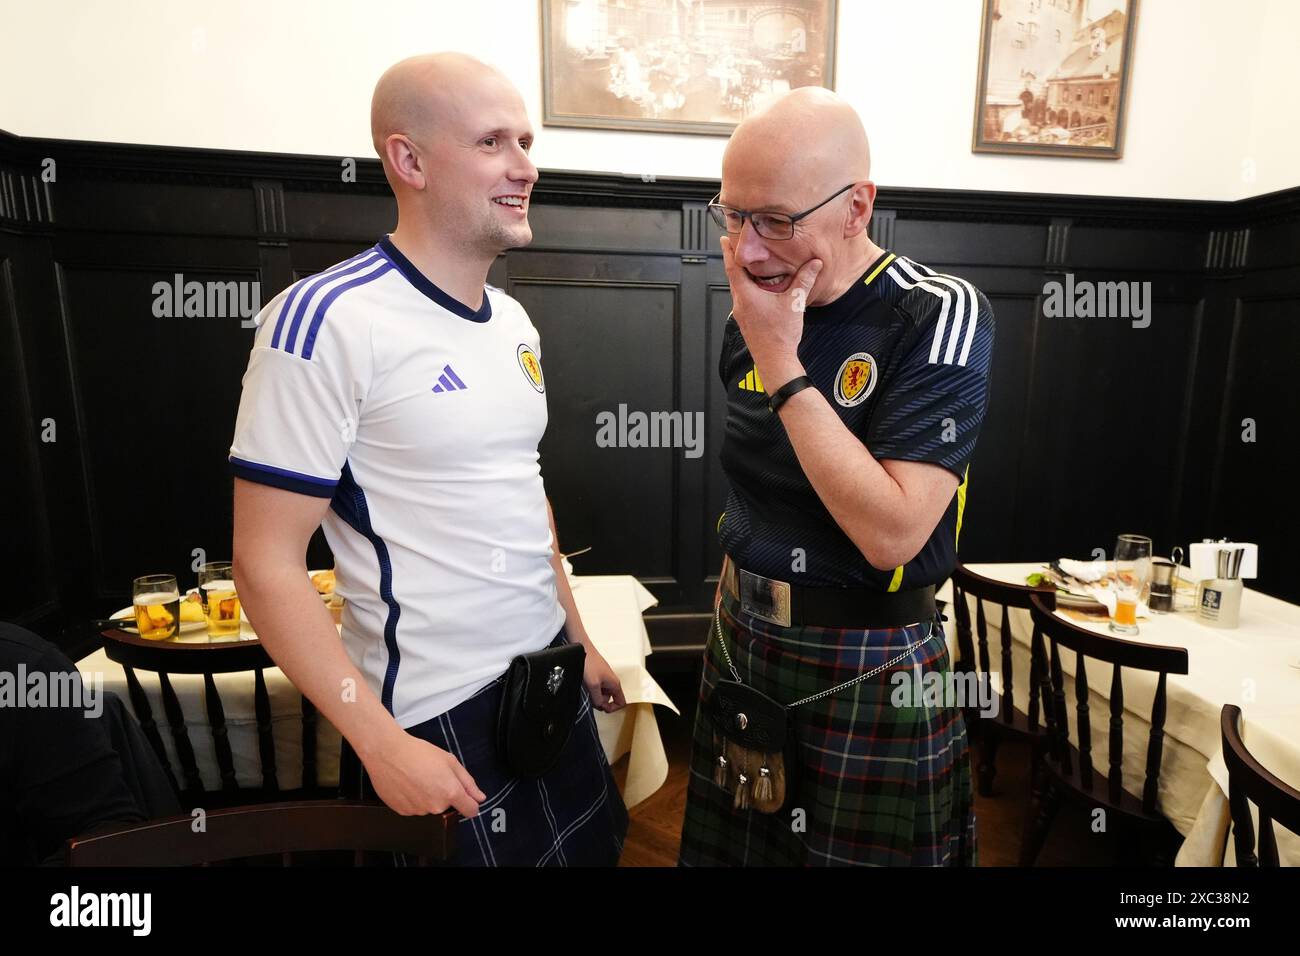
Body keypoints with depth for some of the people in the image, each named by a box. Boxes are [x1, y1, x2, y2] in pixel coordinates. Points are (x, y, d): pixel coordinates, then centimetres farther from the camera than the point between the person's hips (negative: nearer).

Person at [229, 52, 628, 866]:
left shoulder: (513, 319, 5)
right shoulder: (328, 319, -18)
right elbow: (268, 567, -16)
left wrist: (580, 638, 15)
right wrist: (383, 746, -17)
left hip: (551, 676, 7)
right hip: (437, 712, -7)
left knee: (589, 847, 23)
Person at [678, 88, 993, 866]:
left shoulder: (941, 317, -17)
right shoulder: (752, 314, 0)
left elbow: (891, 533, -28)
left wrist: (781, 364, -25)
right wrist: (738, 598, 11)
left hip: (869, 666, -5)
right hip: (740, 638, 6)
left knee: (861, 851, 18)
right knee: (728, 844, 24)